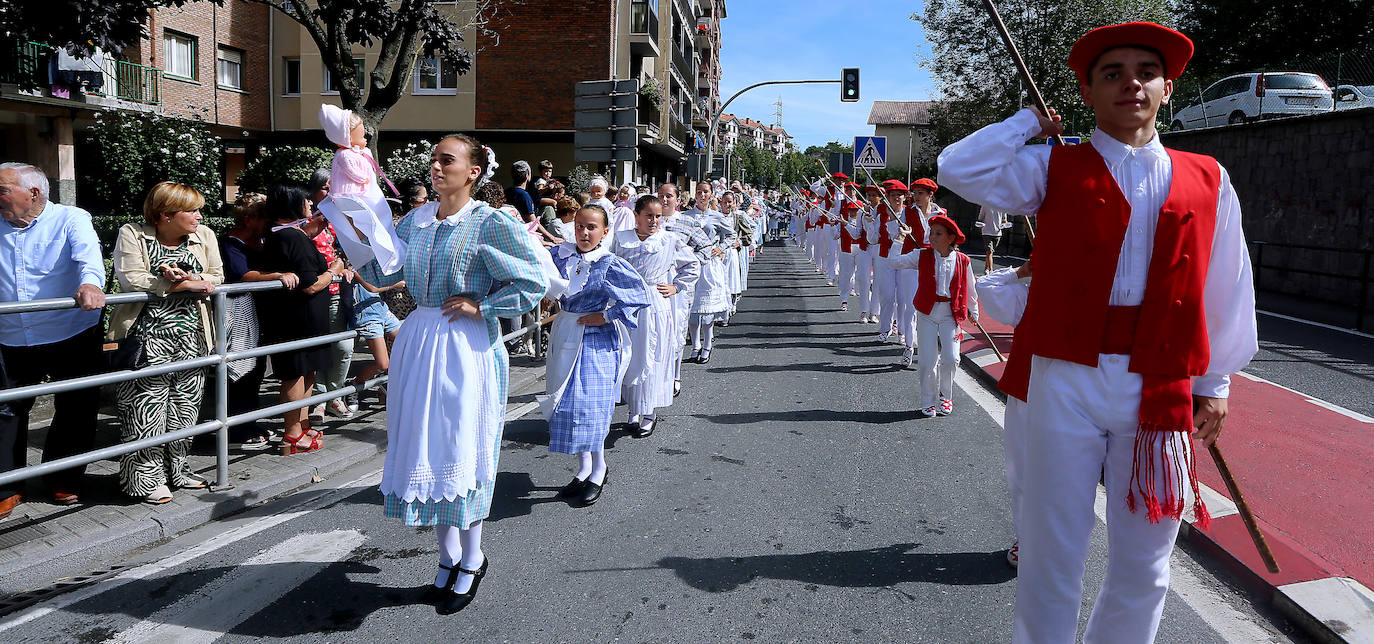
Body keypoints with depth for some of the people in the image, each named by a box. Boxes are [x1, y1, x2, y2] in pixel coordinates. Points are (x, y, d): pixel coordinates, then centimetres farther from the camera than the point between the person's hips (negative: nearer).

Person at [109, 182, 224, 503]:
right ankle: (147, 478, 8)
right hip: (147, 336, -5)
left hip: (191, 335, 5)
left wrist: (187, 276, -14)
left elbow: (216, 278, 6)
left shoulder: (204, 235, 9)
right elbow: (131, 280, -15)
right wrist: (186, 284, -15)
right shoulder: (132, 235, -3)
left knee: (185, 404, 10)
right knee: (147, 406, -3)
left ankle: (176, 469, 25)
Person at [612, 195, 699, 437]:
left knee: (651, 359, -3)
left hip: (655, 307, -2)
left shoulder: (670, 242, 1)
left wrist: (677, 286, 5)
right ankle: (634, 410, 19)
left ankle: (649, 413, 6)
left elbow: (693, 265, 13)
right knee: (628, 358, 7)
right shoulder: (620, 240, 5)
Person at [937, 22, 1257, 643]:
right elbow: (959, 169, -10)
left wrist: (1213, 384, 10)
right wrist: (1030, 121, 3)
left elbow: (1227, 289, 12)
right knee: (1052, 551, 6)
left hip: (1163, 391, 3)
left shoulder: (1207, 182, 9)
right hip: (1065, 379, -2)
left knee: (1143, 563, 13)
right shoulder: (1054, 168, 3)